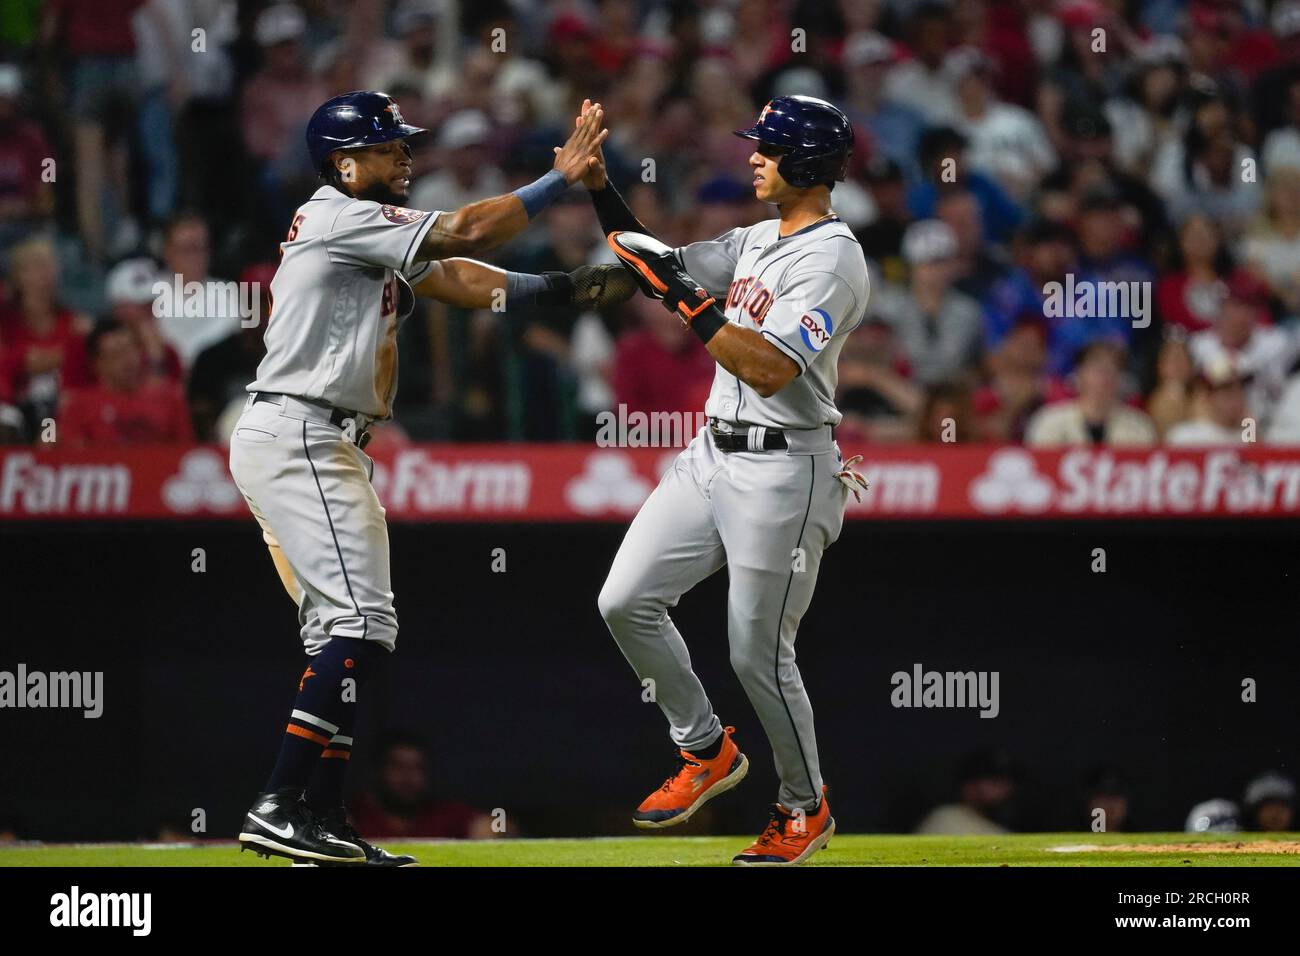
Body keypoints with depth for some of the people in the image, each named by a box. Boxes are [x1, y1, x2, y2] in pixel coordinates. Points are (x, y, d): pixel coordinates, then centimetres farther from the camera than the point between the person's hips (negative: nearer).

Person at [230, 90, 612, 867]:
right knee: (361, 622, -16)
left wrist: (567, 285, 1)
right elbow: (467, 233, -16)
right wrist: (563, 176, -11)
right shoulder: (339, 216, -9)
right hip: (299, 441, -11)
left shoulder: (368, 238, 22)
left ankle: (324, 823, 10)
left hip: (322, 449, 11)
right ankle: (280, 809, -21)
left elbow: (459, 279, 12)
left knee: (343, 630, 11)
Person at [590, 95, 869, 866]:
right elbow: (658, 269, 17)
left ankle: (806, 807, 15)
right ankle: (706, 752, 18)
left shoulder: (833, 259, -15)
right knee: (626, 601, 2)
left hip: (782, 470, -9)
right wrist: (599, 184, 7)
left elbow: (771, 369, -25)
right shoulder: (756, 242, 13)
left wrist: (687, 300, -26)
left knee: (758, 651, -4)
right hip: (713, 455, 9)